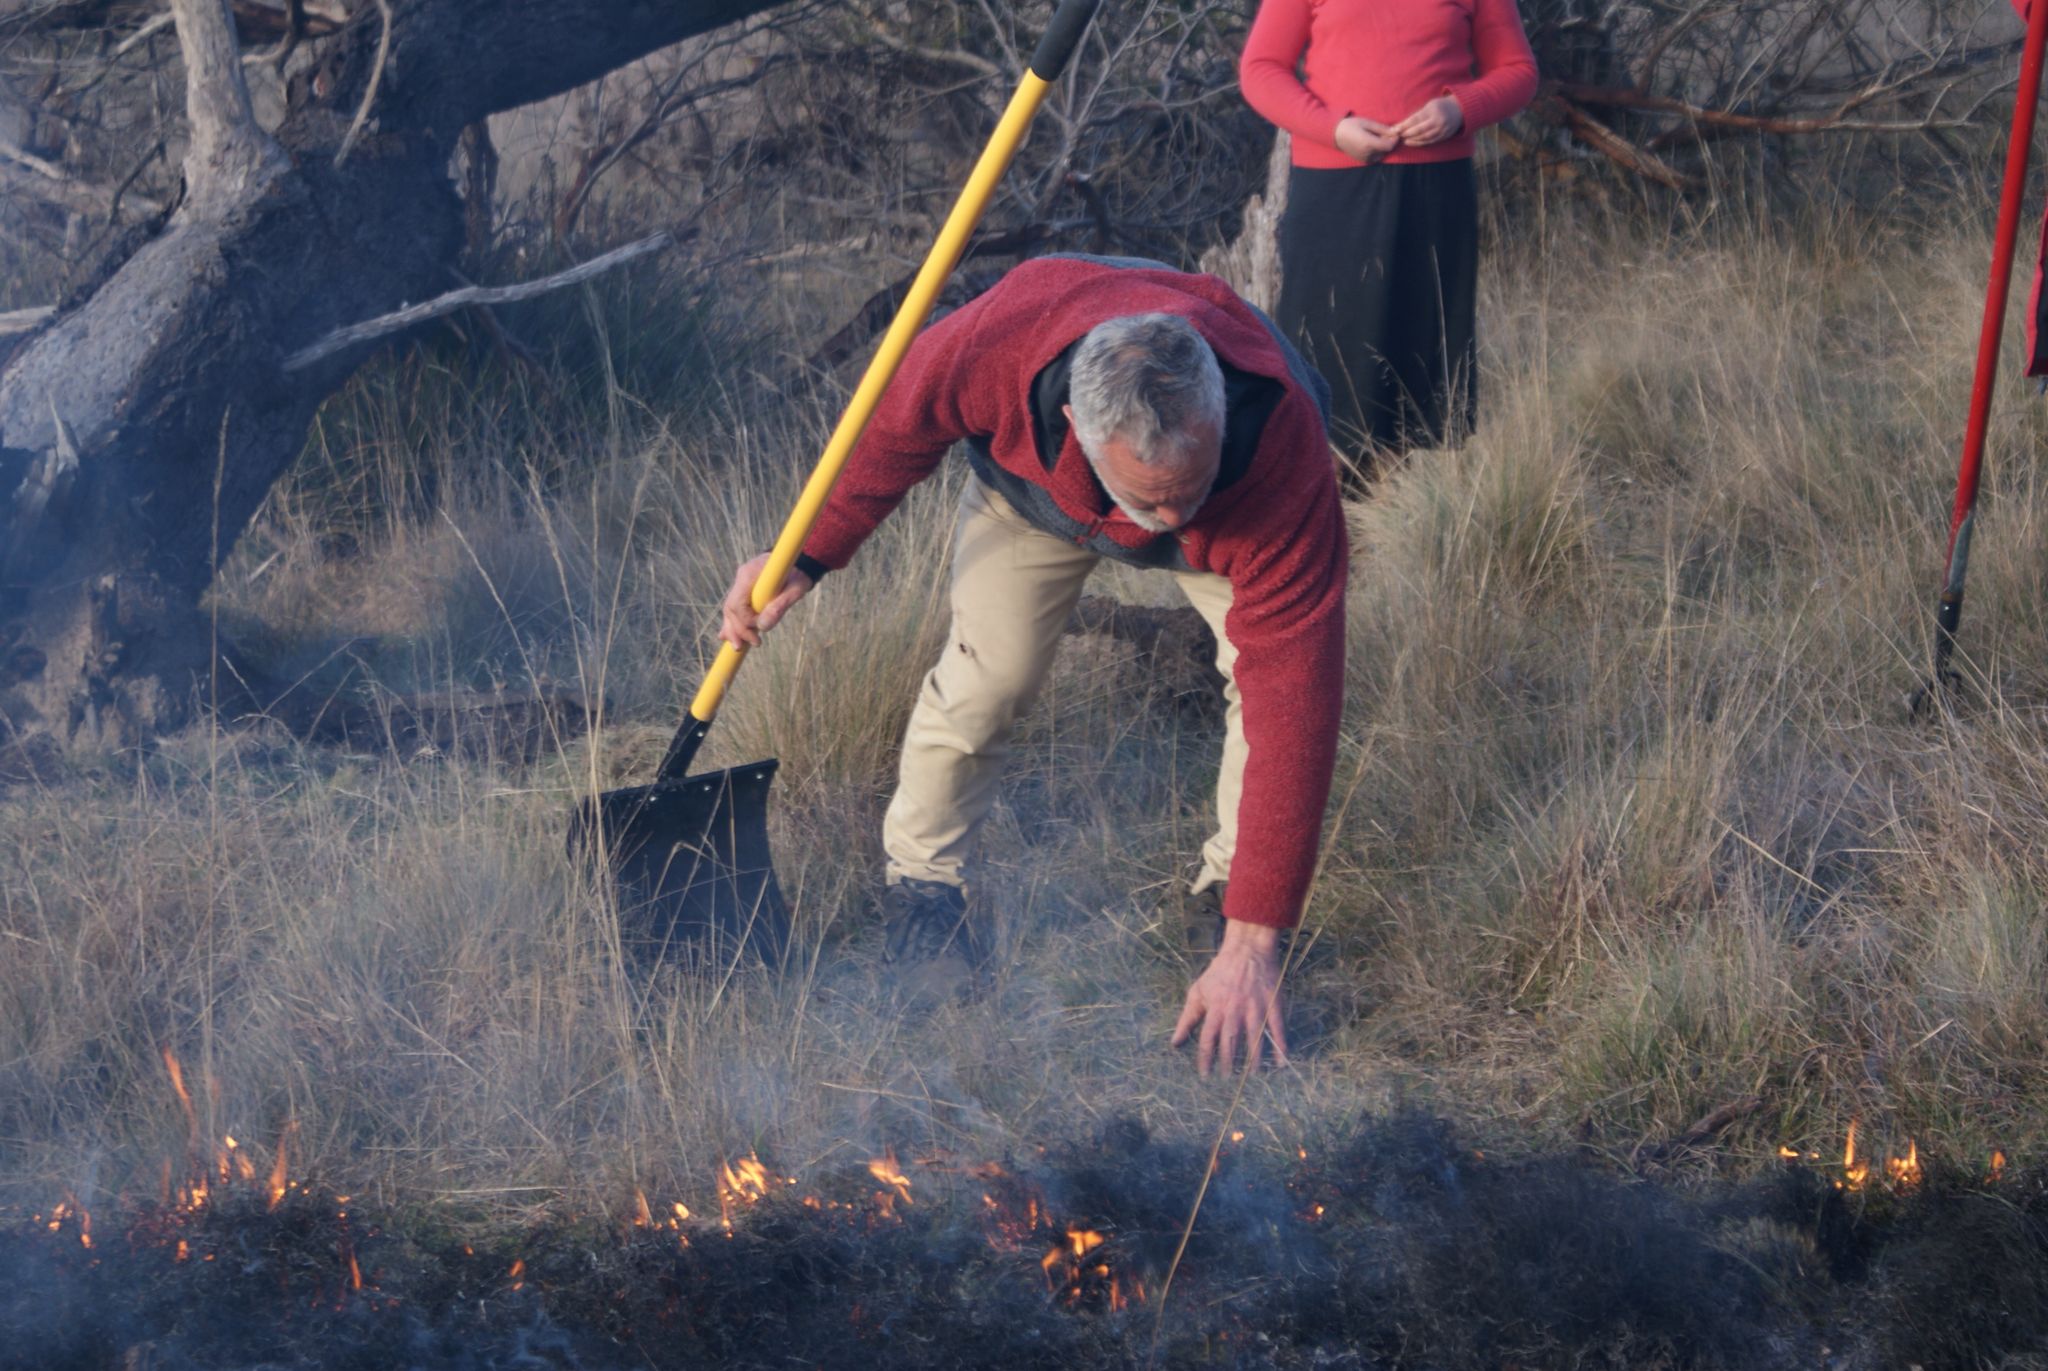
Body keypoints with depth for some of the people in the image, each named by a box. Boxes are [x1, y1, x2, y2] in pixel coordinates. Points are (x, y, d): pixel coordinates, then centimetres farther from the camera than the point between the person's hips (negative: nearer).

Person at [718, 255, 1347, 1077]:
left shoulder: (1285, 461, -47)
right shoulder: (997, 345, -46)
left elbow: (1293, 703, -44)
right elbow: (893, 431, -20)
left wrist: (1252, 945, -44)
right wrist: (804, 558, -11)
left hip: (1235, 509, 0)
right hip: (1035, 482, 1)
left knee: (1280, 667, -22)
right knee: (988, 672, -15)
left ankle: (1229, 895, 2)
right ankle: (920, 881, 12)